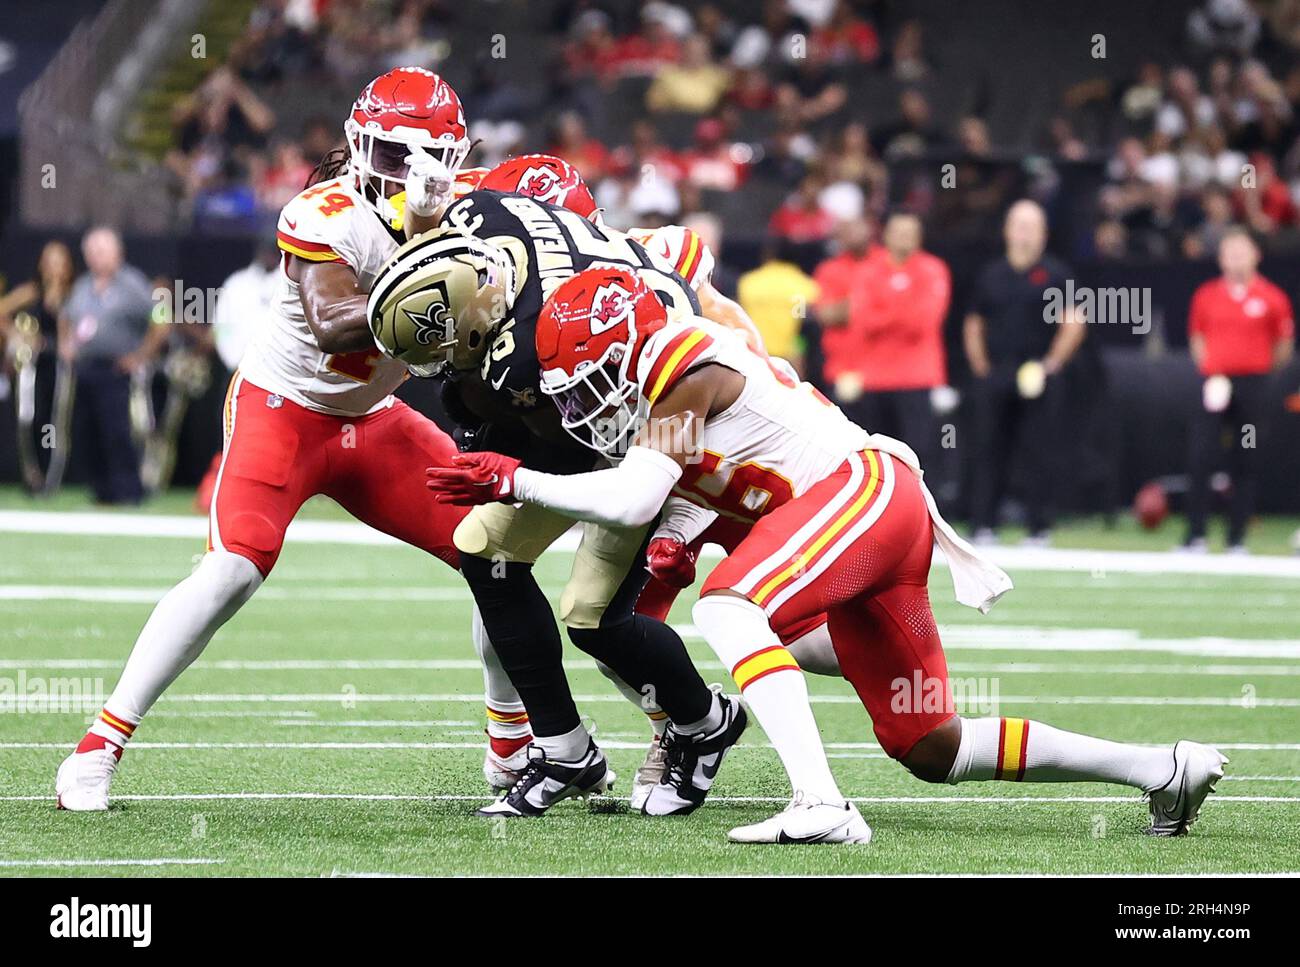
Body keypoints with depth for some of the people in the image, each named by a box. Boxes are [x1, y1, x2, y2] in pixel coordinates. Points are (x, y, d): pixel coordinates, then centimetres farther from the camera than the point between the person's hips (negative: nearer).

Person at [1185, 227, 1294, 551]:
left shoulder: (1272, 298, 1)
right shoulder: (1206, 296, 7)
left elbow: (1283, 346, 7)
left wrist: (1258, 372, 9)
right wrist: (1211, 372, 5)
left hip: (1254, 386, -1)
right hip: (1215, 387, 1)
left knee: (1247, 464, 1)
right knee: (1199, 460, -8)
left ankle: (1237, 538, 7)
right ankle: (1195, 535, -3)